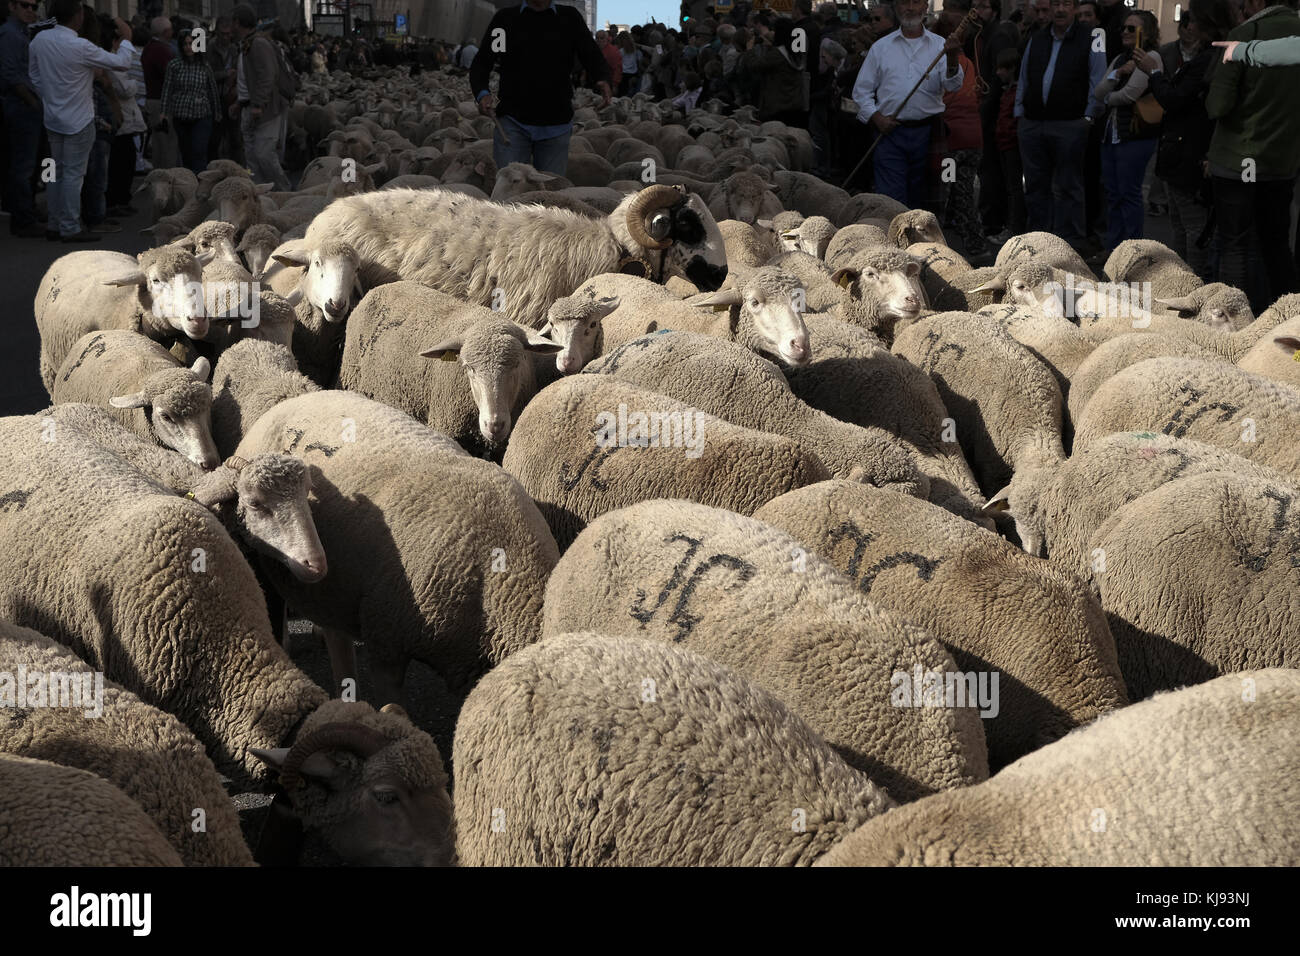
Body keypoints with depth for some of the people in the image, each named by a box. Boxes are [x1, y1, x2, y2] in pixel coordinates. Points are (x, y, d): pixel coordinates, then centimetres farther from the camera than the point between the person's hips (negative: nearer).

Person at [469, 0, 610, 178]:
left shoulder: (569, 18, 9)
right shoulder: (505, 18, 8)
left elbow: (593, 57, 3)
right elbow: (481, 64, 7)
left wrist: (603, 80, -21)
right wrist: (482, 93, -15)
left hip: (556, 125, 1)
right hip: (512, 120, -1)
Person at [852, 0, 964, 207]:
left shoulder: (939, 45, 7)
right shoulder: (880, 47, 10)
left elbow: (953, 85, -6)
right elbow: (862, 90, 10)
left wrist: (952, 58, -26)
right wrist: (876, 117, -6)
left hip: (927, 134, 1)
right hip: (890, 131, -1)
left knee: (919, 199, 9)